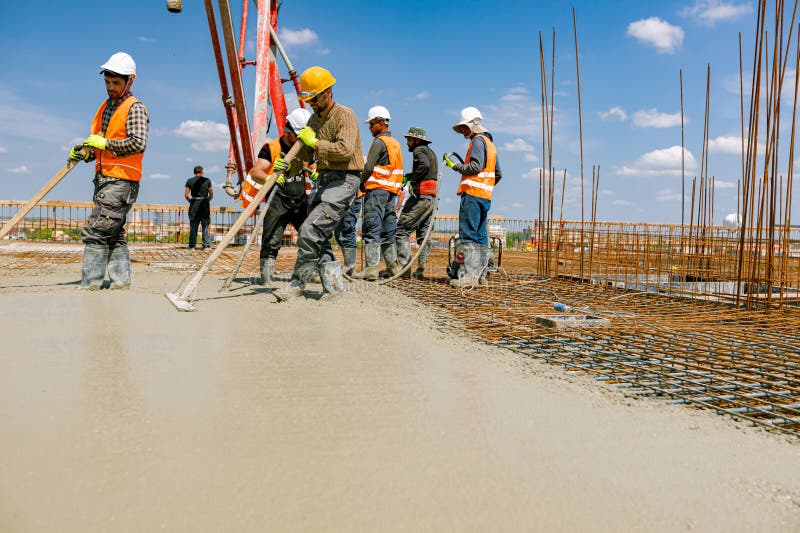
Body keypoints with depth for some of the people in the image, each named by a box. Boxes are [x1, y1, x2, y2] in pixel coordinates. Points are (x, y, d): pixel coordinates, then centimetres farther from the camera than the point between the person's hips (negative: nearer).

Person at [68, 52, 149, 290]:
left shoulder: (135, 108, -6)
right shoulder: (105, 107, 20)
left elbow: (138, 143, -19)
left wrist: (105, 143, -16)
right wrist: (85, 153, 6)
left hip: (121, 181, -9)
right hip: (105, 179, 9)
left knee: (96, 232, -12)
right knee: (114, 234, 9)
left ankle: (90, 282, -9)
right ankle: (121, 279, 14)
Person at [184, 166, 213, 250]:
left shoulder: (190, 181, 2)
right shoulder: (207, 180, 1)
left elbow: (186, 195, -1)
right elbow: (211, 195, 1)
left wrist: (190, 201, 15)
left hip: (194, 205, 1)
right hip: (205, 204, -1)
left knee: (193, 227, 6)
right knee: (205, 226, 4)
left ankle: (192, 246, 5)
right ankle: (206, 245, 0)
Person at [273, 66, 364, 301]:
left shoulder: (345, 115, -8)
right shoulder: (315, 119, 17)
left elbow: (345, 150, -24)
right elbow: (303, 153, 15)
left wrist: (315, 142, -15)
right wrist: (287, 168, -4)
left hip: (344, 181, -9)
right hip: (324, 180, 9)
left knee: (311, 231, -15)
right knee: (319, 237, 2)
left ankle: (297, 284, -5)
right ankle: (333, 283, 9)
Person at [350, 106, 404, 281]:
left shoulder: (379, 142, -8)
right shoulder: (395, 143, 19)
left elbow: (369, 167, -13)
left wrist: (362, 183, 1)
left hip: (377, 189, -9)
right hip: (392, 190, 9)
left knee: (372, 228, -10)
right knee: (388, 229, 11)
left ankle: (371, 268, -15)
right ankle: (393, 265, 14)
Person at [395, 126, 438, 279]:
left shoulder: (419, 150, -5)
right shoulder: (431, 152, 23)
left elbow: (424, 165, -26)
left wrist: (412, 180, -17)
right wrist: (408, 176, 14)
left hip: (420, 196, -9)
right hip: (432, 198, 9)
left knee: (402, 230, -6)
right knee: (424, 234, 10)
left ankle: (405, 266, -13)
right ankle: (420, 269, 9)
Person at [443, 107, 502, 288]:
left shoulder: (478, 140, -5)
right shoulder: (490, 143, 24)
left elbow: (476, 166, -19)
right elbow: (498, 174, 25)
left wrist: (454, 166, -11)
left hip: (472, 193, -10)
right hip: (485, 196, 10)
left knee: (468, 233, -13)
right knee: (481, 235, 9)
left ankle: (471, 274, -19)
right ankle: (481, 273, 12)